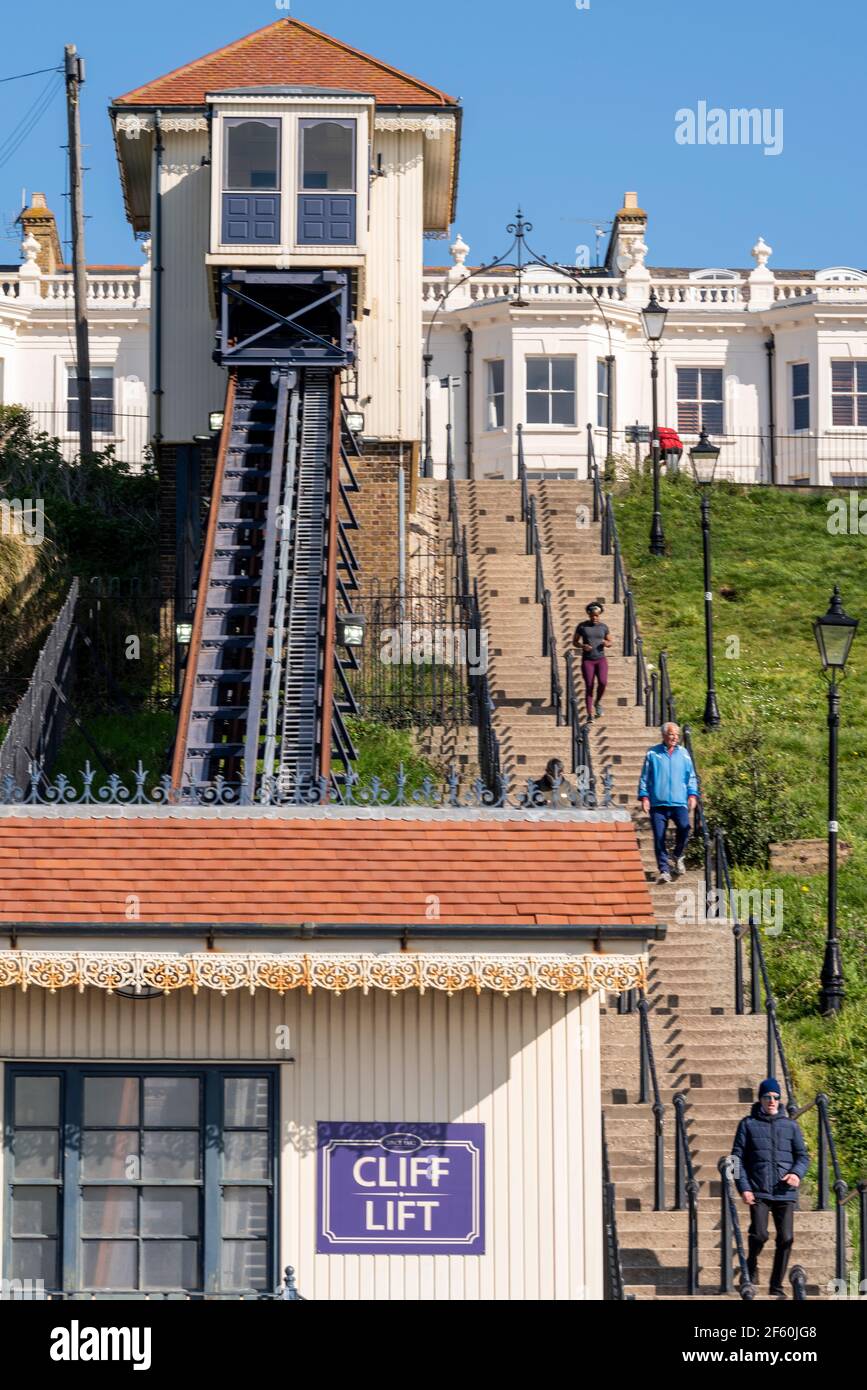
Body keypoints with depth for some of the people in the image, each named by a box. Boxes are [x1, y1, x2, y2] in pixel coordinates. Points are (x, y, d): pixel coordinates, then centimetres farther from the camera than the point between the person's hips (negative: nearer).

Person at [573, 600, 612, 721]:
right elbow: (574, 642, 4)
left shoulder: (604, 627, 3)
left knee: (603, 682, -20)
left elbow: (610, 643, 11)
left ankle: (598, 702, 10)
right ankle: (589, 715, 0)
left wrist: (606, 643, -13)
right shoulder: (582, 626, -2)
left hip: (601, 659, 1)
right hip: (587, 660, -1)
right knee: (589, 687, -7)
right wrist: (583, 646, -17)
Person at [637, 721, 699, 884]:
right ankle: (664, 870, 3)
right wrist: (644, 796, 1)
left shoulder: (684, 754, 12)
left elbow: (691, 777, 16)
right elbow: (645, 777, 10)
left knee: (684, 826, -23)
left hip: (679, 802, 0)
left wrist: (692, 794, 4)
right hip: (658, 803, 0)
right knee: (659, 837, -4)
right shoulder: (653, 754, 7)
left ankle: (679, 855, 4)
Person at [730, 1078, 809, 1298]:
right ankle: (751, 1268, 16)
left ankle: (777, 1287, 11)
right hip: (758, 1191, -2)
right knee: (759, 1234, -16)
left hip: (785, 1192, 2)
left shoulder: (791, 1125, 10)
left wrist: (797, 1173, -9)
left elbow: (803, 1155, 12)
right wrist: (743, 1187, -7)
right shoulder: (748, 1124, 5)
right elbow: (738, 1157, 3)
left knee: (786, 1238, -3)